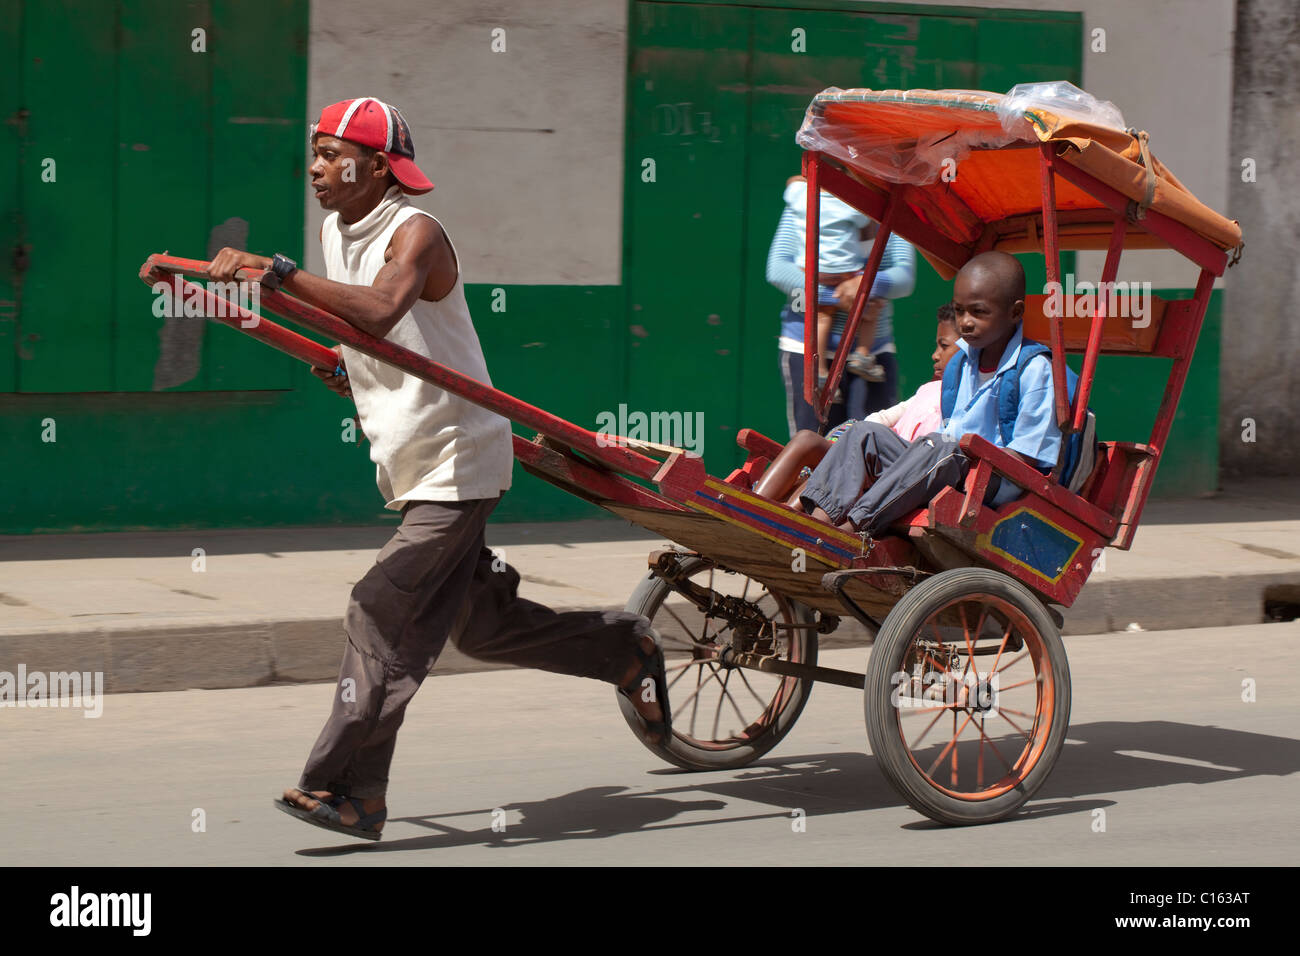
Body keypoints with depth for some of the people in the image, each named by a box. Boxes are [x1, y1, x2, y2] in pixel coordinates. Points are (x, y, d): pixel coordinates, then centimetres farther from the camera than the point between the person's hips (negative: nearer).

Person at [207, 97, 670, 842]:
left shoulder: (416, 235, -18)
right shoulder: (337, 233, 8)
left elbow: (380, 311, -41)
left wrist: (278, 272, -44)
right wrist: (345, 374, 3)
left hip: (457, 463, -9)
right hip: (409, 466, 9)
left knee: (384, 616, -15)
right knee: (482, 626, 17)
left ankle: (349, 792, -13)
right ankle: (627, 650, 34)